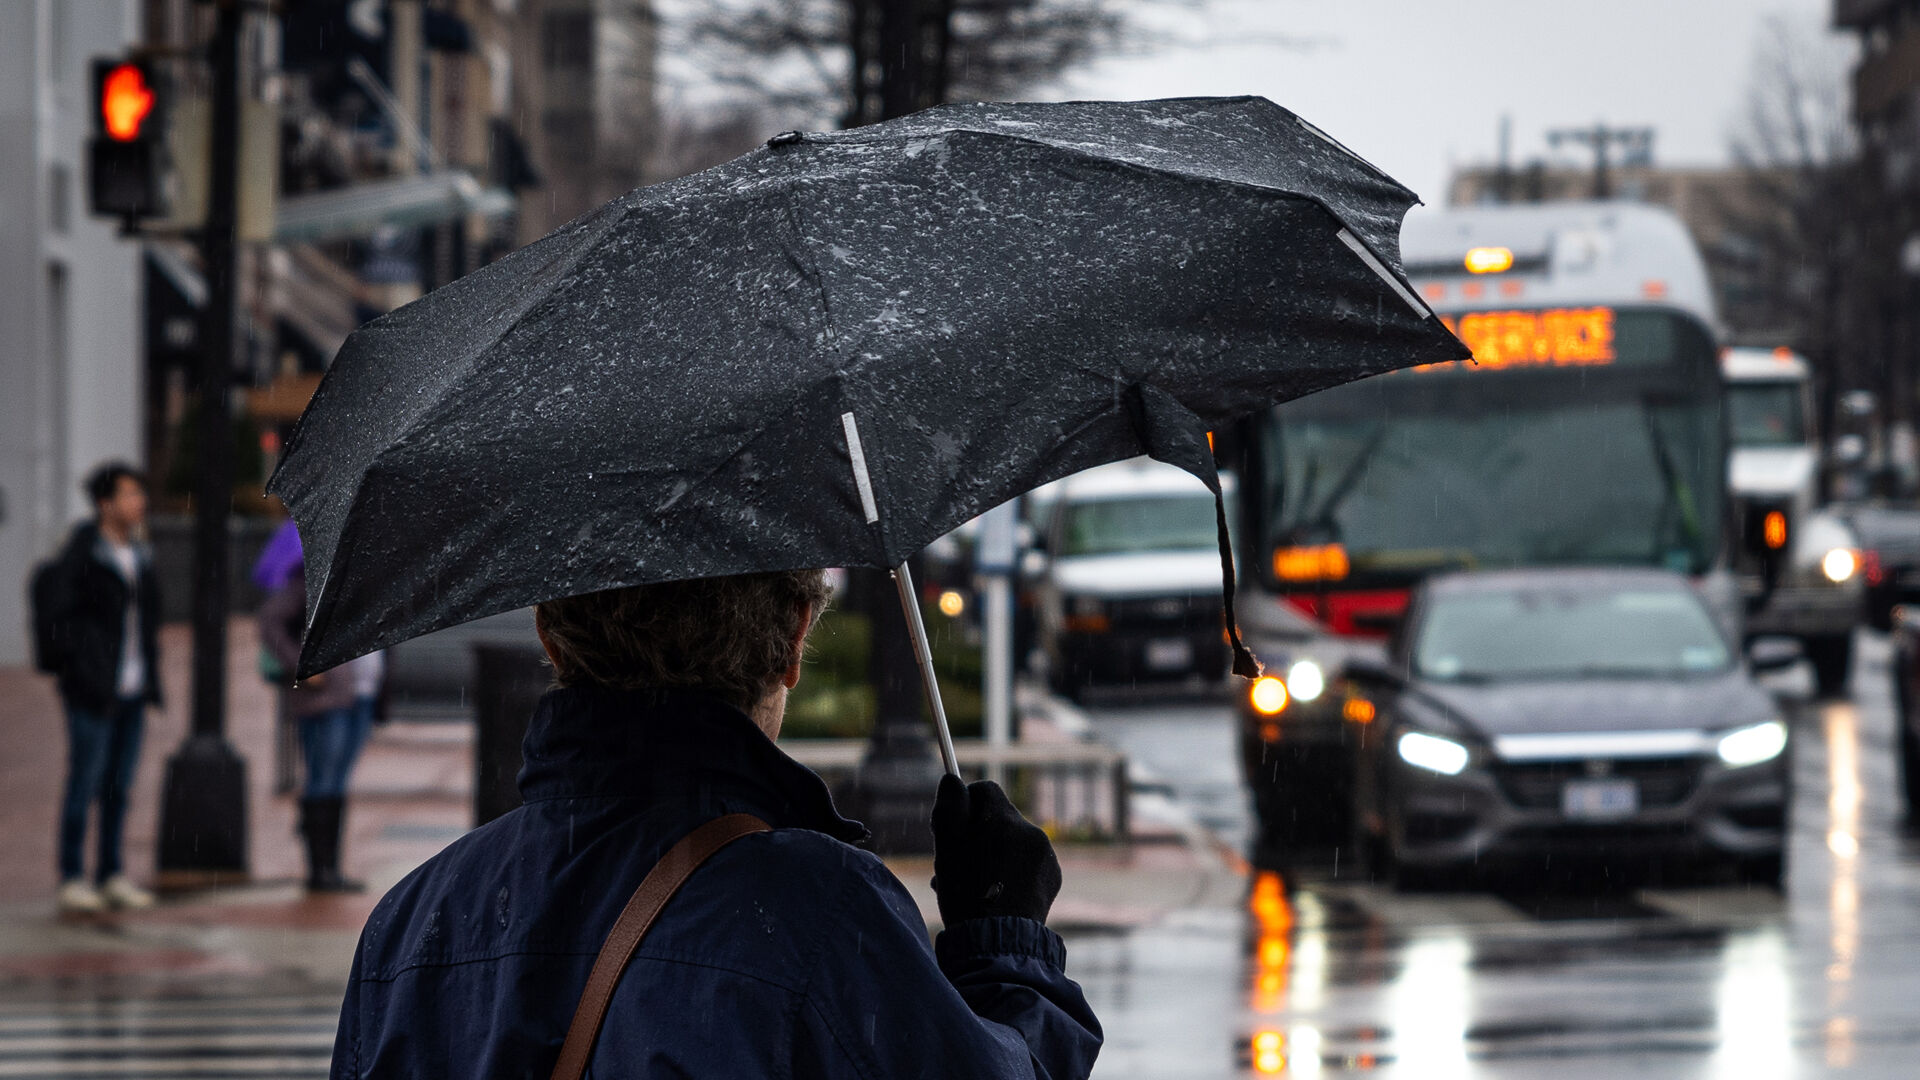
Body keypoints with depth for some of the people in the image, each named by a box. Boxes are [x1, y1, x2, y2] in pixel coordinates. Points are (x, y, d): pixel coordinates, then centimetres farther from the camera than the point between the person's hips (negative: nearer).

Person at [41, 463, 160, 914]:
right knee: (86, 782, -6)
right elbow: (63, 619, -11)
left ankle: (111, 875, 17)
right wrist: (89, 675, -15)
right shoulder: (81, 554, -9)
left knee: (120, 786, 10)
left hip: (132, 690, 7)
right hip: (93, 691, -7)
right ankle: (73, 879, -1)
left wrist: (150, 677, 11)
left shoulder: (138, 554, 13)